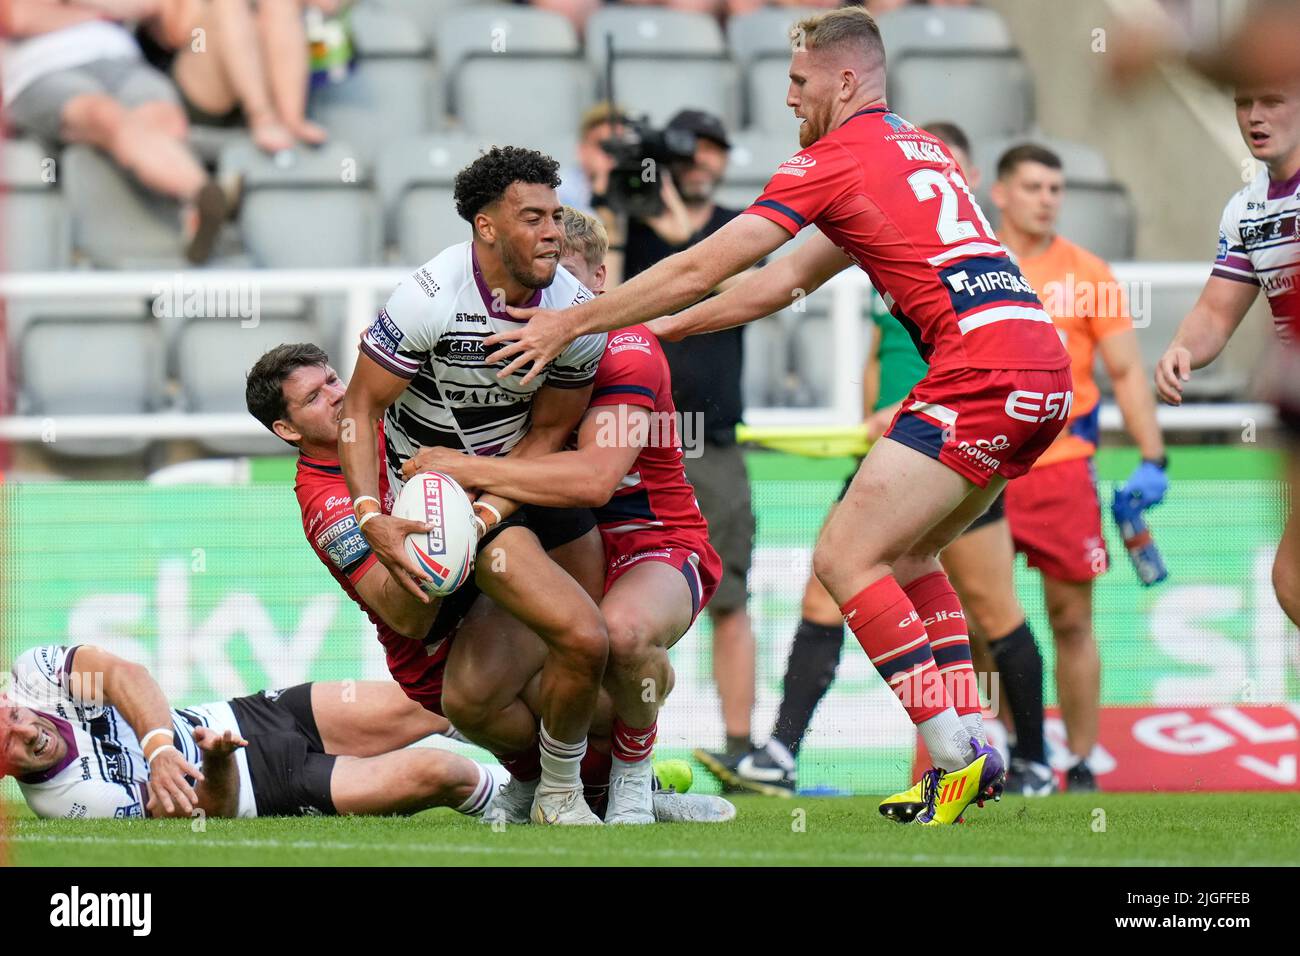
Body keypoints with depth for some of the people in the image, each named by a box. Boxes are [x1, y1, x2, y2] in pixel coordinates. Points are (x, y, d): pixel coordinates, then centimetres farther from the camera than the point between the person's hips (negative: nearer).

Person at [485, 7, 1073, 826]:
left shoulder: (834, 159, -1)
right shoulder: (920, 150, 26)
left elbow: (699, 270, 0)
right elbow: (787, 281, 31)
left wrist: (572, 323, 8)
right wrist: (660, 326, 32)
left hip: (982, 372, -9)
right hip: (1043, 367, 9)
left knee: (845, 558, -6)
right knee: (908, 555, 21)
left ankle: (955, 755, -11)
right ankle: (975, 748, 12)